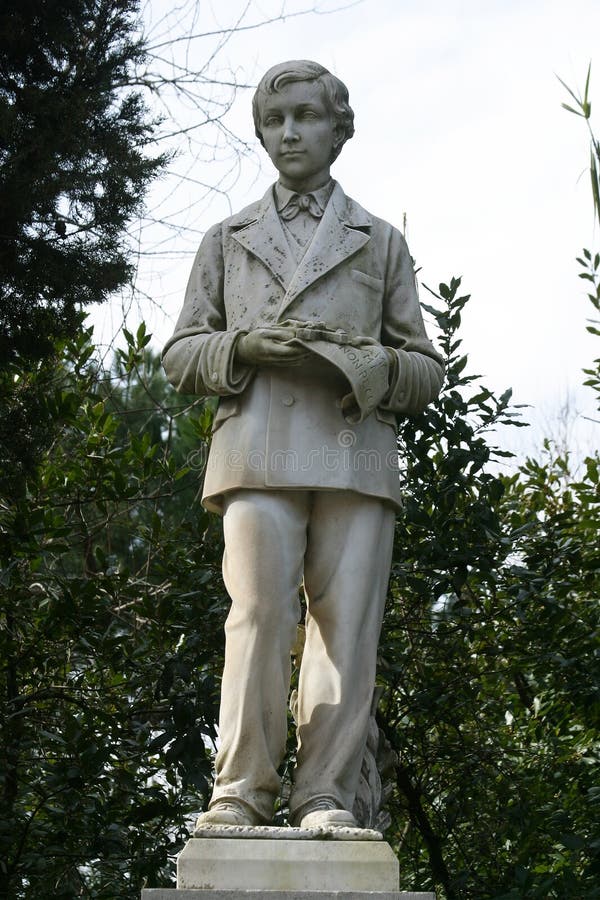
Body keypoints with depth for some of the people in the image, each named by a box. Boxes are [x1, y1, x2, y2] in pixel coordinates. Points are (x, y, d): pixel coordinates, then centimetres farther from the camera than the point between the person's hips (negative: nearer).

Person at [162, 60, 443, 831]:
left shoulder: (382, 244, 21)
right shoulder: (227, 240, 23)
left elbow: (425, 369, 16)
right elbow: (179, 356, 17)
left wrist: (358, 360, -5)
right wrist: (243, 345, -4)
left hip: (356, 453, 0)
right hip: (257, 450, 0)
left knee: (345, 621, -8)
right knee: (258, 613, -13)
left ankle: (327, 799, -8)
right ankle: (241, 793, -12)